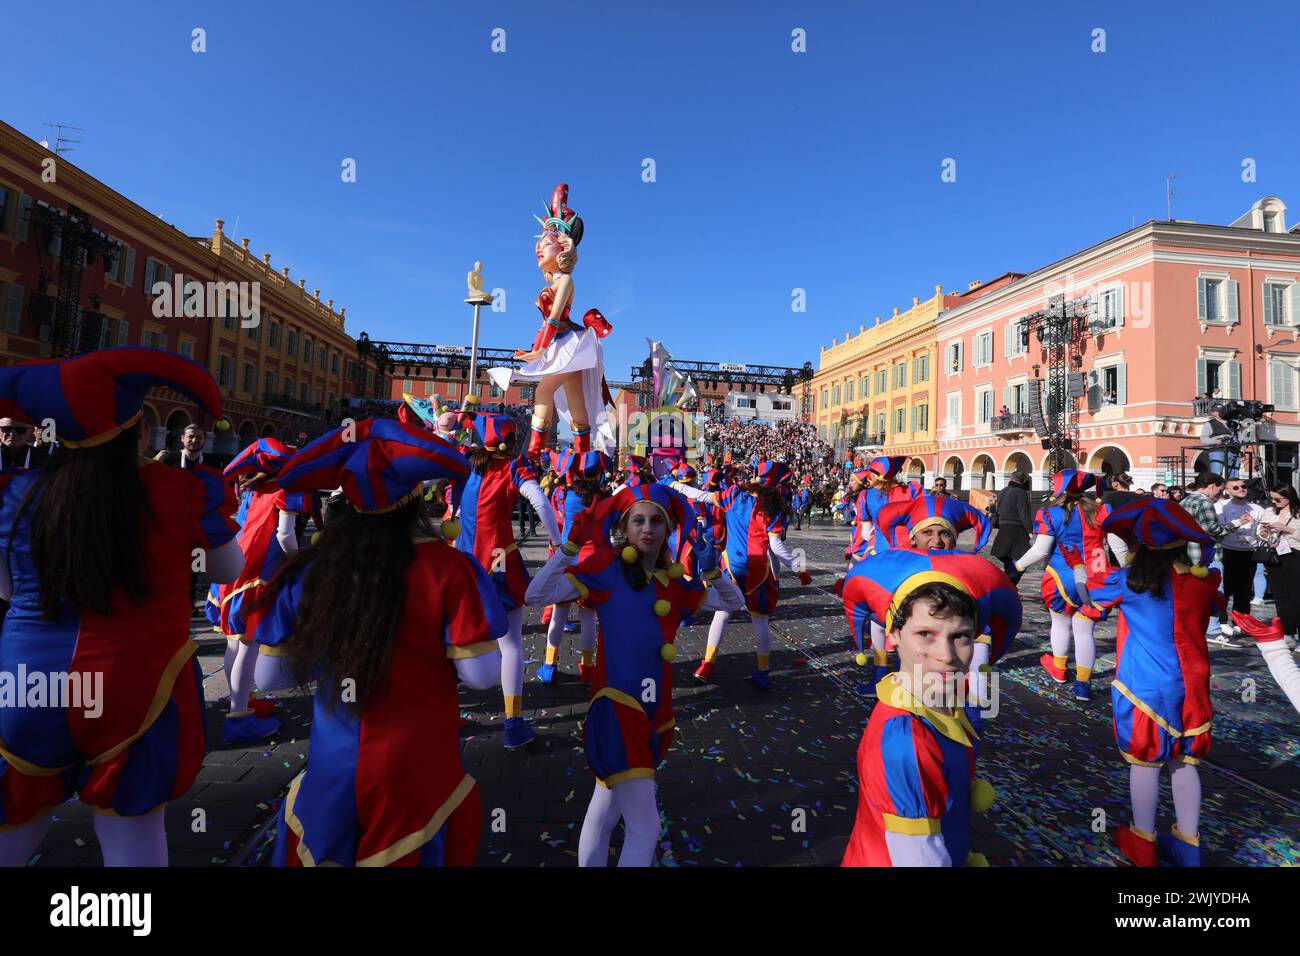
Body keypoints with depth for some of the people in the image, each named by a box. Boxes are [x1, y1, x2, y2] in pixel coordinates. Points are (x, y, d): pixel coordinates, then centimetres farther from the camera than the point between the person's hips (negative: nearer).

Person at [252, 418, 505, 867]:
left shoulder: (311, 566, -10)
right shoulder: (448, 568, -20)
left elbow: (267, 675, -1)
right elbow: (481, 675, -15)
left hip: (332, 771, 3)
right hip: (420, 774, -2)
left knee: (319, 852, 27)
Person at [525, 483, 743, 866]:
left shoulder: (674, 583, 8)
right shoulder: (607, 565, -8)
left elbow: (734, 603, 14)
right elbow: (537, 595, -15)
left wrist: (710, 566, -2)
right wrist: (571, 544, -22)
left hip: (653, 713, 6)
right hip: (616, 709, -6)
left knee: (604, 814, 23)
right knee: (645, 830, -3)